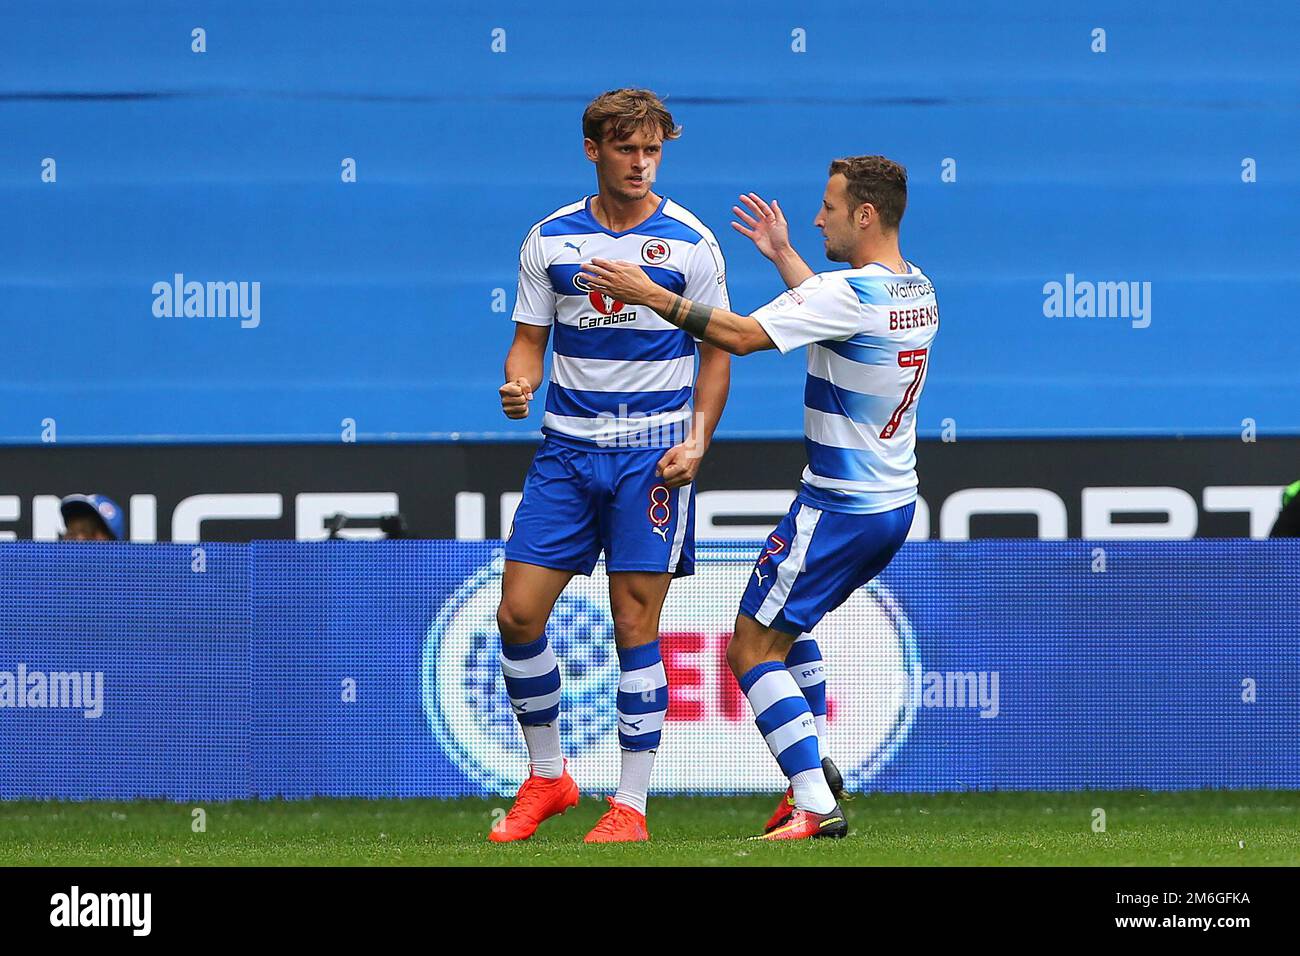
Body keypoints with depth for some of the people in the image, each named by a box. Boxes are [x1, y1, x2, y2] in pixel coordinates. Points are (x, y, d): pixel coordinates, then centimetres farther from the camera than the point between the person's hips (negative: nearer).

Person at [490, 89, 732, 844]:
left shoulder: (690, 241, -2)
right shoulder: (550, 239, 5)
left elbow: (717, 350, 2)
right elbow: (530, 338, 11)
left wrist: (697, 441, -10)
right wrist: (520, 384, -12)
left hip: (653, 449, -3)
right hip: (568, 446, 3)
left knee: (636, 625, -5)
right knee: (519, 613, -3)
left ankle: (631, 805, 2)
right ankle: (548, 776, 15)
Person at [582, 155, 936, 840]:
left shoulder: (853, 291, -21)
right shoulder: (916, 291, 6)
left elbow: (744, 335, -23)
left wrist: (649, 295, -16)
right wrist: (783, 256, 30)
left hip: (838, 511, -9)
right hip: (893, 502, 9)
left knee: (751, 651, -5)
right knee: (785, 628, 28)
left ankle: (816, 808, -12)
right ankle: (813, 772, 25)